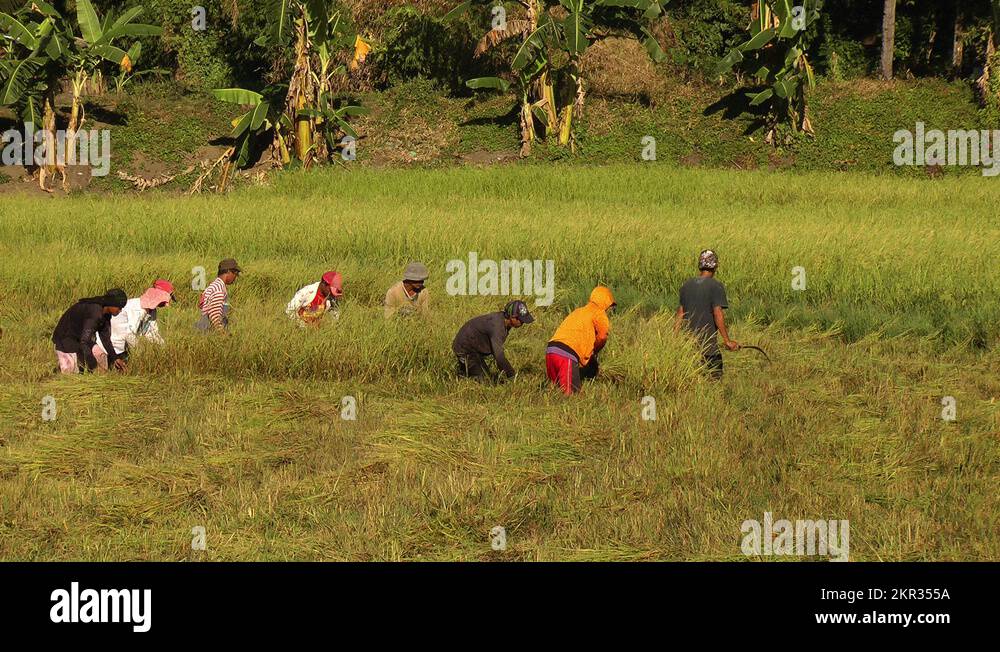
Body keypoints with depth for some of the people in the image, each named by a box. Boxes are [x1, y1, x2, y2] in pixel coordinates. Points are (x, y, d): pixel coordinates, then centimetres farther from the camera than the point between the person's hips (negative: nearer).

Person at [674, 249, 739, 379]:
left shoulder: (687, 285, 8)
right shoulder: (716, 286, -9)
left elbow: (680, 313, 10)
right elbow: (718, 315, -14)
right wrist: (727, 341, -10)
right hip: (708, 342, -6)